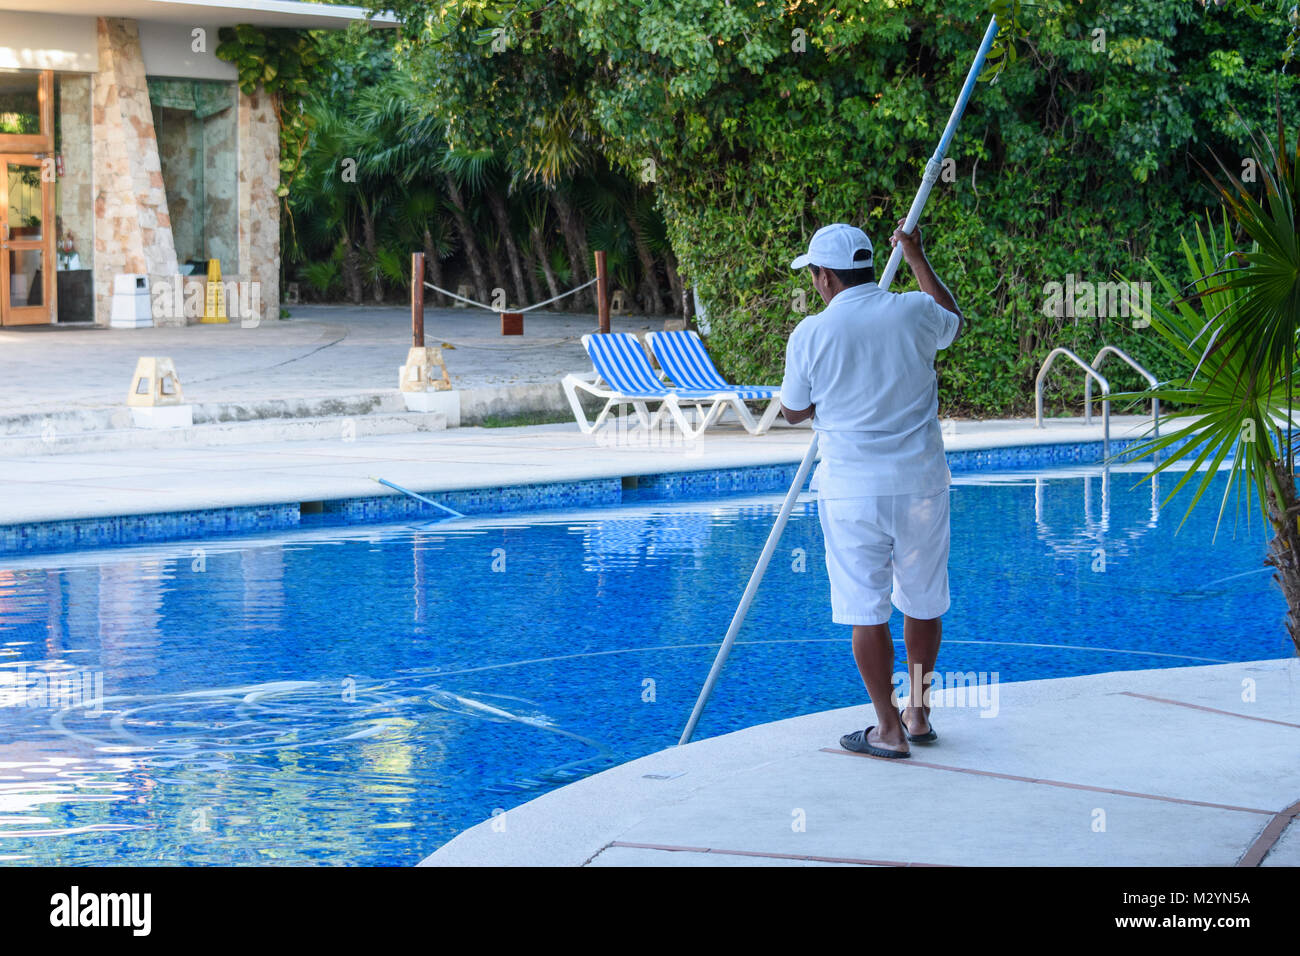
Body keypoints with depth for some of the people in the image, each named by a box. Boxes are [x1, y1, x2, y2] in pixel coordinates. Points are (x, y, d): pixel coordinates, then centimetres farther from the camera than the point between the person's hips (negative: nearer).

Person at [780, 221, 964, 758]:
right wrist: (917, 259, 33)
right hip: (921, 485, 3)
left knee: (867, 611, 4)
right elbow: (954, 322, 25)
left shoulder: (811, 335, -8)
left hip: (852, 491, -3)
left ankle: (888, 731, 7)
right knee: (924, 602, 16)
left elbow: (794, 412, 7)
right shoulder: (914, 313, -1)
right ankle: (918, 714, 28)